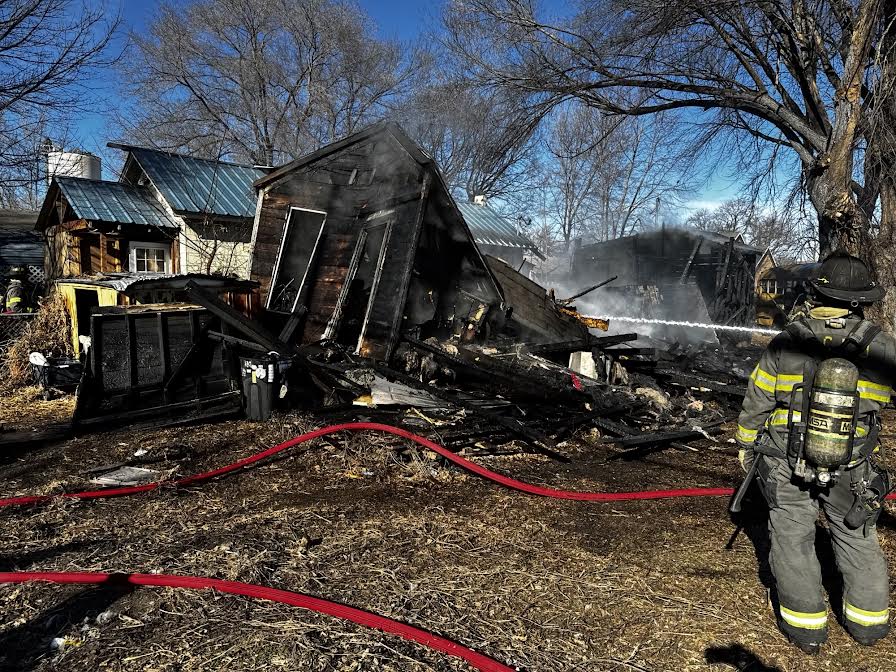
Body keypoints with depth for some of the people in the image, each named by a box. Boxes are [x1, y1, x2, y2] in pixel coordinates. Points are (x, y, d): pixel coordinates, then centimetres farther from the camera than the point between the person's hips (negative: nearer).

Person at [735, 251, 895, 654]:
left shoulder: (785, 344, -14)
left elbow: (757, 401, -5)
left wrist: (746, 443, 9)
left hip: (787, 465, -1)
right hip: (851, 470, 2)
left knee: (793, 541, 12)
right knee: (857, 540, 20)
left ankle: (806, 625, 22)